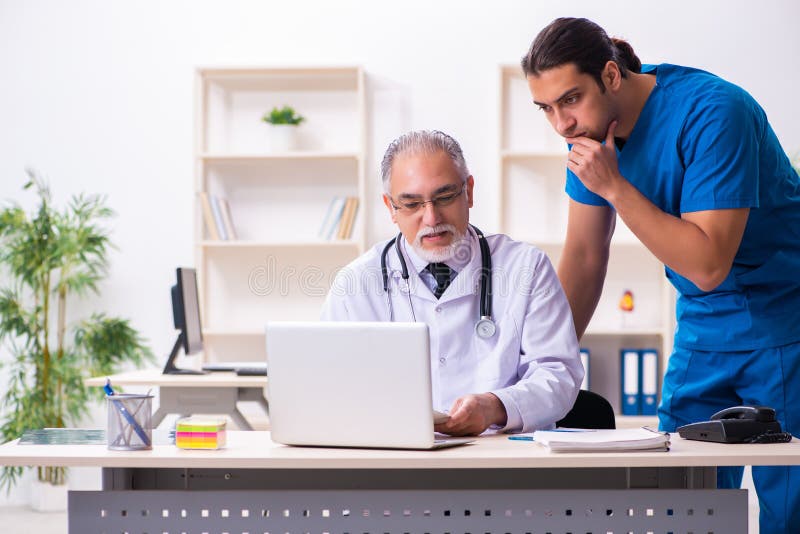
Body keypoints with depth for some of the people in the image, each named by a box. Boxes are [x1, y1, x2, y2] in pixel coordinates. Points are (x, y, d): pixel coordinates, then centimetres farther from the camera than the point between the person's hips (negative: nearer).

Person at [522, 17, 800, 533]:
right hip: (703, 330, 6)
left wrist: (613, 186, -28)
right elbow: (585, 255, 6)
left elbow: (708, 266, -28)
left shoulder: (712, 113, -24)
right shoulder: (592, 128, -3)